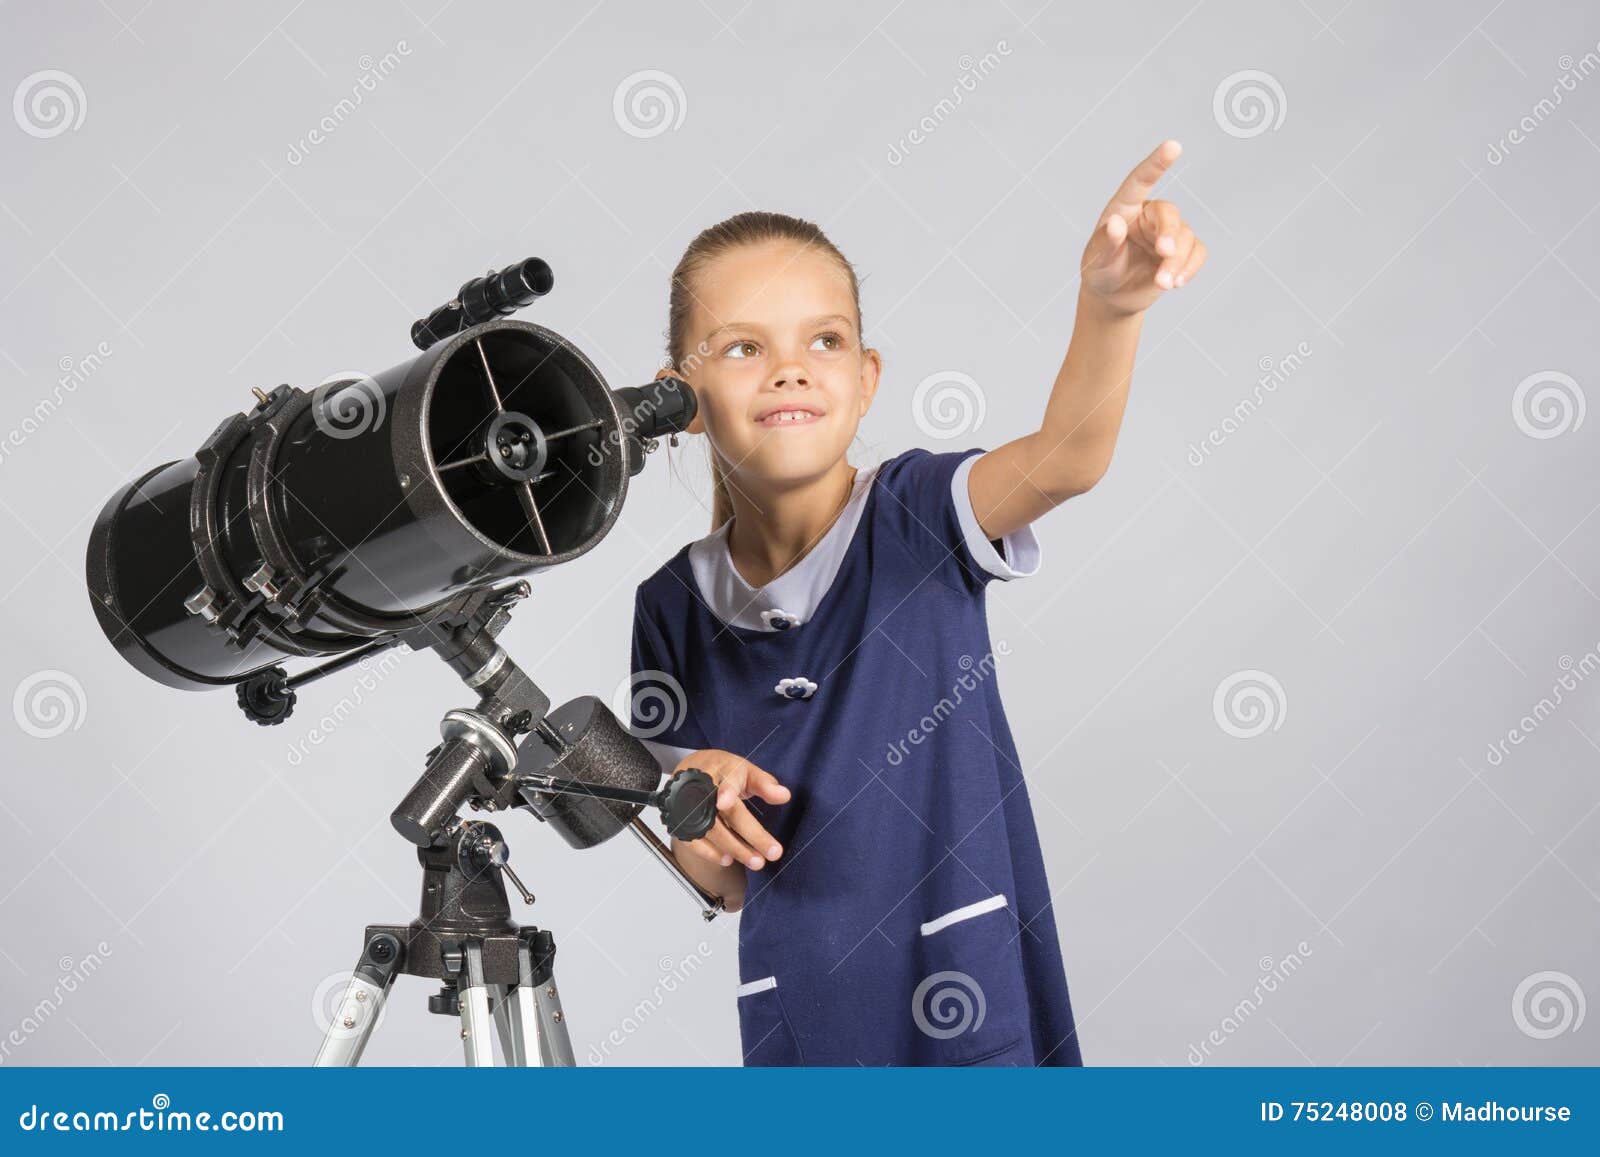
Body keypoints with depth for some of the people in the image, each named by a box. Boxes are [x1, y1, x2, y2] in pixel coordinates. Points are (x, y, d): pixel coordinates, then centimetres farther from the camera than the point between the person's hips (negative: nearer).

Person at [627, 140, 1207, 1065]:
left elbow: (1064, 459, -32)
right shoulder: (671, 612, -2)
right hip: (800, 1037, 3)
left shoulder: (918, 519, -10)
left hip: (980, 1015, -2)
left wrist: (1109, 304, -50)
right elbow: (719, 884, 7)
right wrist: (692, 807, -15)